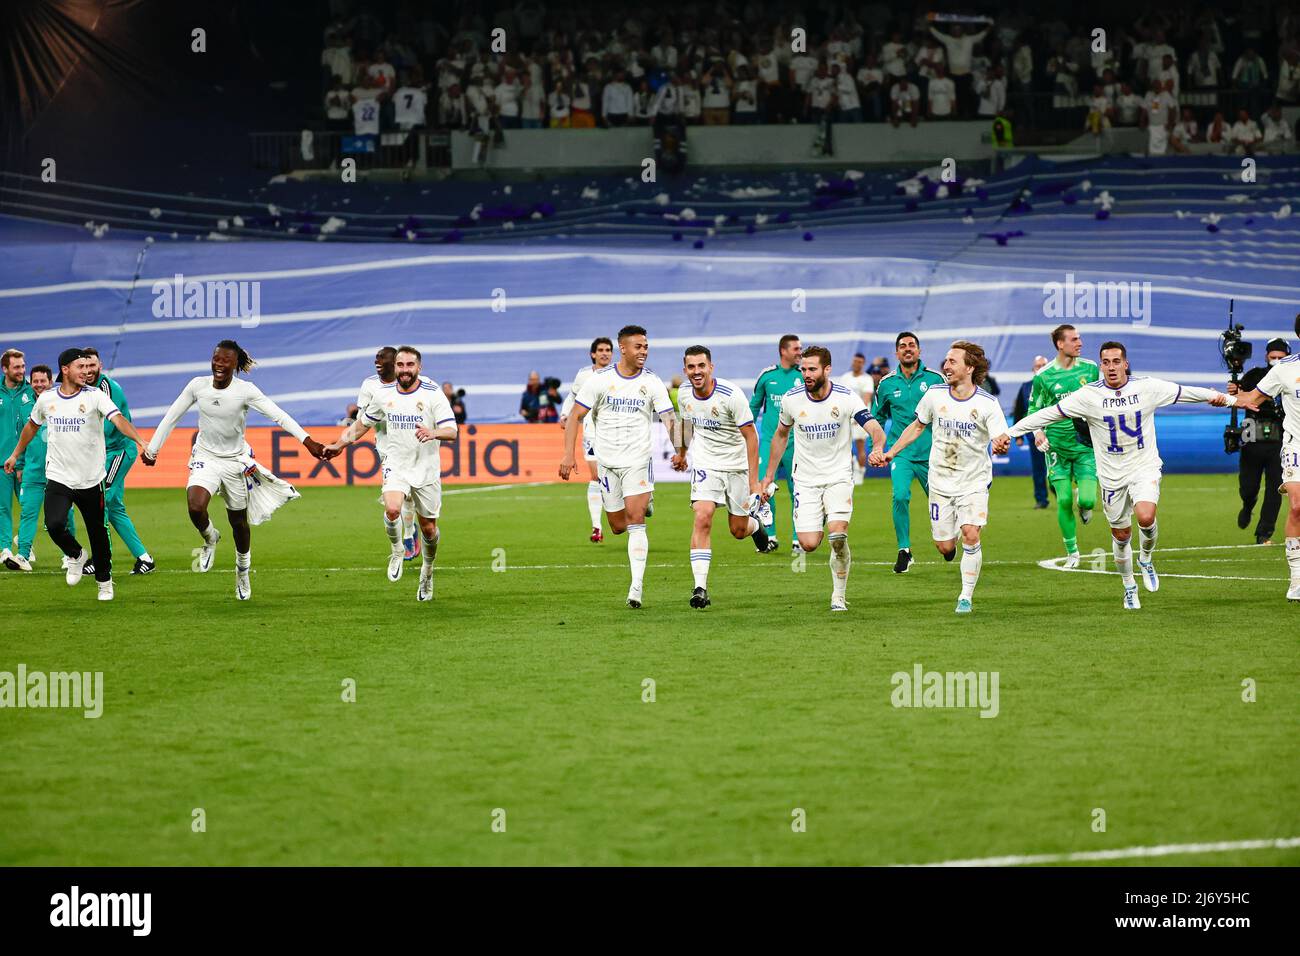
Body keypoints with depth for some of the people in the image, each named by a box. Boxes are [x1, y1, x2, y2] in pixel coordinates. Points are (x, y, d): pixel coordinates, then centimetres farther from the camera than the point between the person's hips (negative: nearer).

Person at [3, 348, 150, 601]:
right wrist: (15, 454, 29)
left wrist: (141, 442, -39)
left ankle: (104, 581, 30)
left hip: (91, 480, -1)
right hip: (58, 478, 1)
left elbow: (119, 419, -22)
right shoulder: (47, 398, 3)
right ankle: (76, 556, 11)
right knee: (54, 524, -20)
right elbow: (32, 426, 22)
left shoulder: (95, 396, -7)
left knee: (98, 533, 7)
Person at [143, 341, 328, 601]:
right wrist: (152, 449, 7)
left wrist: (307, 441, -33)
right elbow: (171, 417, 4)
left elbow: (279, 415, -22)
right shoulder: (197, 385, -8)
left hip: (235, 460, 0)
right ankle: (210, 539, 9)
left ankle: (243, 570, 37)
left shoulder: (246, 390, -15)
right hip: (205, 458, 0)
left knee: (239, 521, 10)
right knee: (195, 507, -26)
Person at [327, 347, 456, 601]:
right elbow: (364, 423, 19)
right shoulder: (383, 393, 1)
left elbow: (451, 432, -17)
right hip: (395, 466, 1)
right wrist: (339, 444, 19)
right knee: (392, 509, -27)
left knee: (428, 528, 6)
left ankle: (427, 571, 34)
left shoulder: (433, 394, -10)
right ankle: (397, 551, 4)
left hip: (426, 470, -1)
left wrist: (433, 433, -38)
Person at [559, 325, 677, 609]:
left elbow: (669, 420, -7)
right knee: (618, 527, 7)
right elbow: (576, 416, 0)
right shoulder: (599, 380, -3)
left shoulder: (652, 383, -3)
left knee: (635, 520, -15)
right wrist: (568, 454, -9)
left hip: (638, 461, -1)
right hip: (607, 461, 1)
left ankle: (637, 585, -15)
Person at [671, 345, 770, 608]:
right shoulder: (684, 393, -6)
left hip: (737, 465, -2)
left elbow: (750, 436, -16)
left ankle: (755, 526, 48)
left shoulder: (731, 394, -22)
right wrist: (681, 453, 30)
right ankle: (700, 588, -21)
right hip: (705, 463, 2)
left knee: (738, 531, 8)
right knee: (702, 519, -20)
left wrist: (753, 480, -18)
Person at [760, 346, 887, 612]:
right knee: (809, 545, -11)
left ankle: (839, 596, -2)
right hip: (805, 478, 2)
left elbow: (876, 430, -18)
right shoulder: (792, 399, -5)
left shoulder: (846, 397, -13)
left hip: (838, 477, -2)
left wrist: (878, 448, -42)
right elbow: (781, 435, 12)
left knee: (838, 535, -22)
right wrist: (768, 477, 14)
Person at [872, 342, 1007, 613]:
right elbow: (917, 426, 13)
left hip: (974, 482, -3)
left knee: (970, 535, -20)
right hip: (941, 482, 3)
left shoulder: (987, 404, -13)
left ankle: (966, 597, -6)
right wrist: (890, 453, 12)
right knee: (945, 547, 0)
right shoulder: (934, 395, -3)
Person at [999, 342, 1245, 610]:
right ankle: (1129, 586, 34)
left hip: (1145, 467, -1)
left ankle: (1146, 559, 8)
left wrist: (1232, 399, 10)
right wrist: (1009, 433, -15)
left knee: (1145, 517, -25)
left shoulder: (1147, 387, -7)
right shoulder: (1088, 395, -11)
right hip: (1112, 475, 1)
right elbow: (1048, 414, -10)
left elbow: (1187, 392, 3)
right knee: (1120, 535, 9)